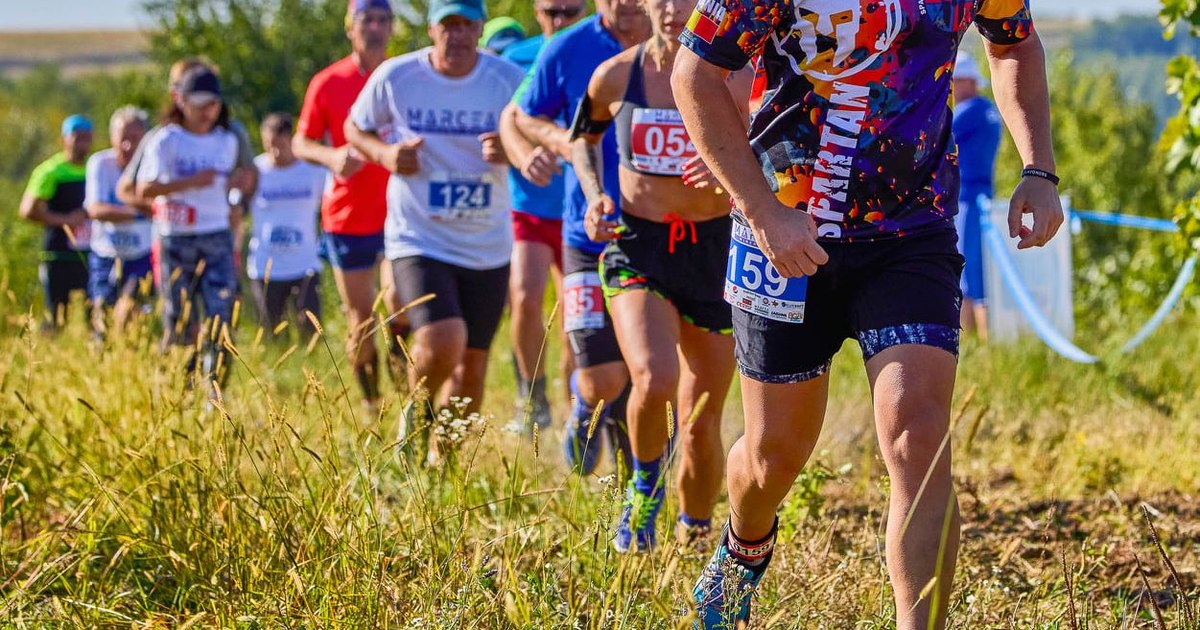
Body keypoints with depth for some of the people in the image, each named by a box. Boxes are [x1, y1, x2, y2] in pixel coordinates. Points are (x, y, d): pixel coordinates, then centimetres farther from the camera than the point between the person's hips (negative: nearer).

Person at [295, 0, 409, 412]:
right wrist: (331, 156, -16)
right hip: (347, 216, 0)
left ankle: (400, 362, 7)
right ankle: (369, 399, 21)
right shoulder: (328, 84, 0)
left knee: (398, 299, -21)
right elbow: (301, 143, 4)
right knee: (360, 318, 5)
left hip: (399, 212, 0)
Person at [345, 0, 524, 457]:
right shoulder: (395, 77, -6)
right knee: (441, 342, -25)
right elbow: (355, 128, 11)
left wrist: (512, 151, -18)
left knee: (471, 368, 8)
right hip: (419, 242, -3)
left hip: (487, 247, 3)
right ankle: (417, 412, 9)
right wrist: (384, 153, -11)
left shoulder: (508, 81, -4)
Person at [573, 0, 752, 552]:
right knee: (655, 380, -27)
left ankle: (694, 536, 30)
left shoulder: (739, 77, -7)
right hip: (638, 249, 0)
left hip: (714, 251, 0)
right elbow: (584, 137, 19)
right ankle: (645, 485, 3)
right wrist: (594, 195, 2)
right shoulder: (616, 76, -1)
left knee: (701, 423, 5)